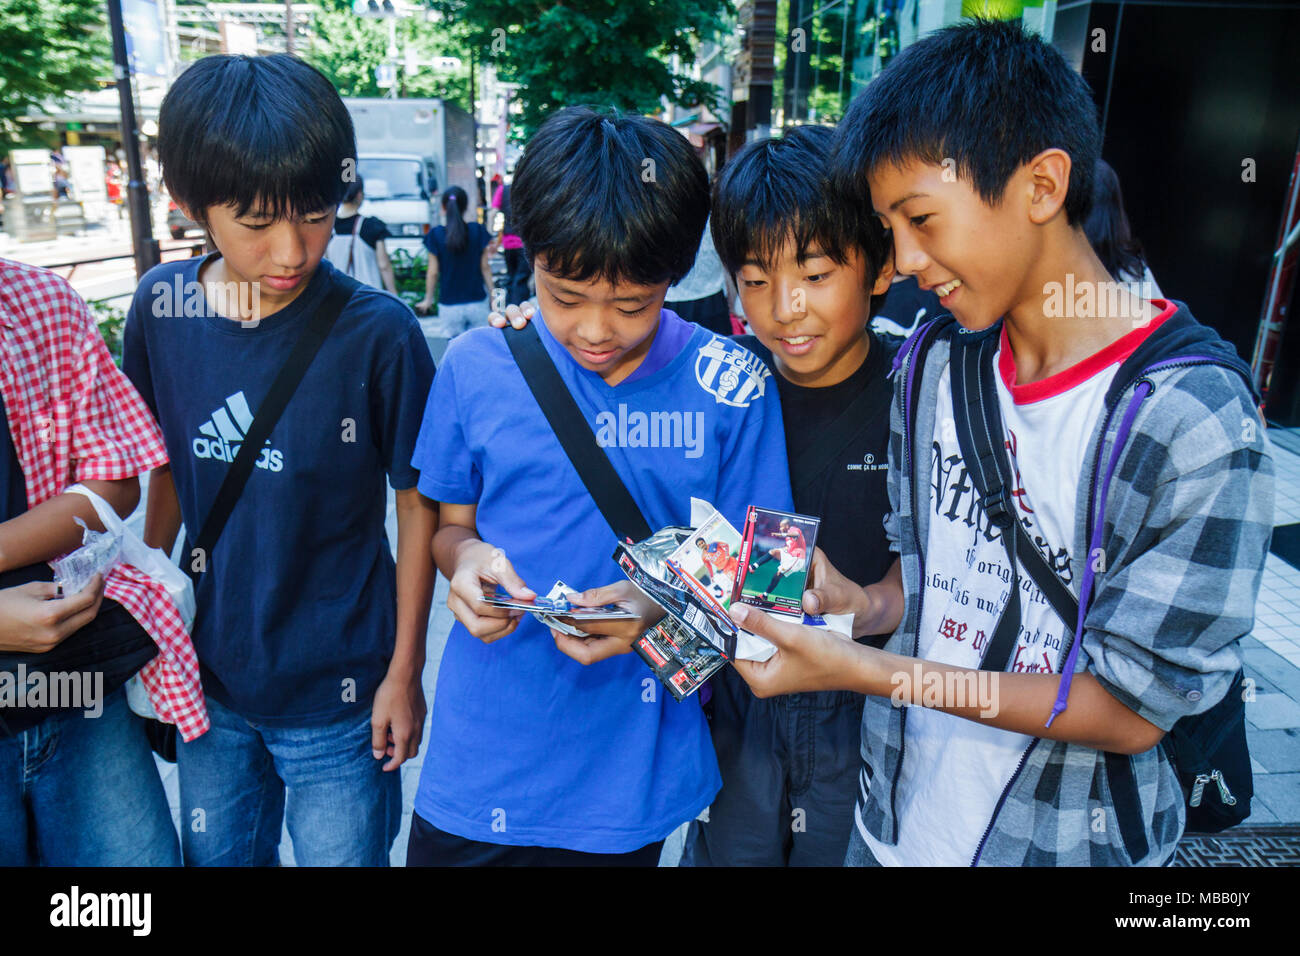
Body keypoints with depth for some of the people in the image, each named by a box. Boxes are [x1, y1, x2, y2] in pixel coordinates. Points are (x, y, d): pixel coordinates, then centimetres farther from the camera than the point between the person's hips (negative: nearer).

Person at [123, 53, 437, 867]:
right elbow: (167, 467, 7)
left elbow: (419, 503, -11)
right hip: (210, 683, 4)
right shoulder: (161, 305, -6)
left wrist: (405, 669, -7)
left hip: (338, 695, -4)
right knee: (214, 857, 24)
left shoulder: (377, 332, -19)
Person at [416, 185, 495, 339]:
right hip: (477, 302, 1)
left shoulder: (436, 235, -6)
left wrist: (428, 299, 10)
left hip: (450, 305, -1)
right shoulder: (477, 231, -4)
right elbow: (485, 267, -1)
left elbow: (433, 272, -3)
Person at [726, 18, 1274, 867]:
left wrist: (861, 668, -25)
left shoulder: (1195, 420, -21)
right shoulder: (932, 365, -4)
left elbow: (1131, 710, -20)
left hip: (1064, 840, -4)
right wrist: (857, 601, -15)